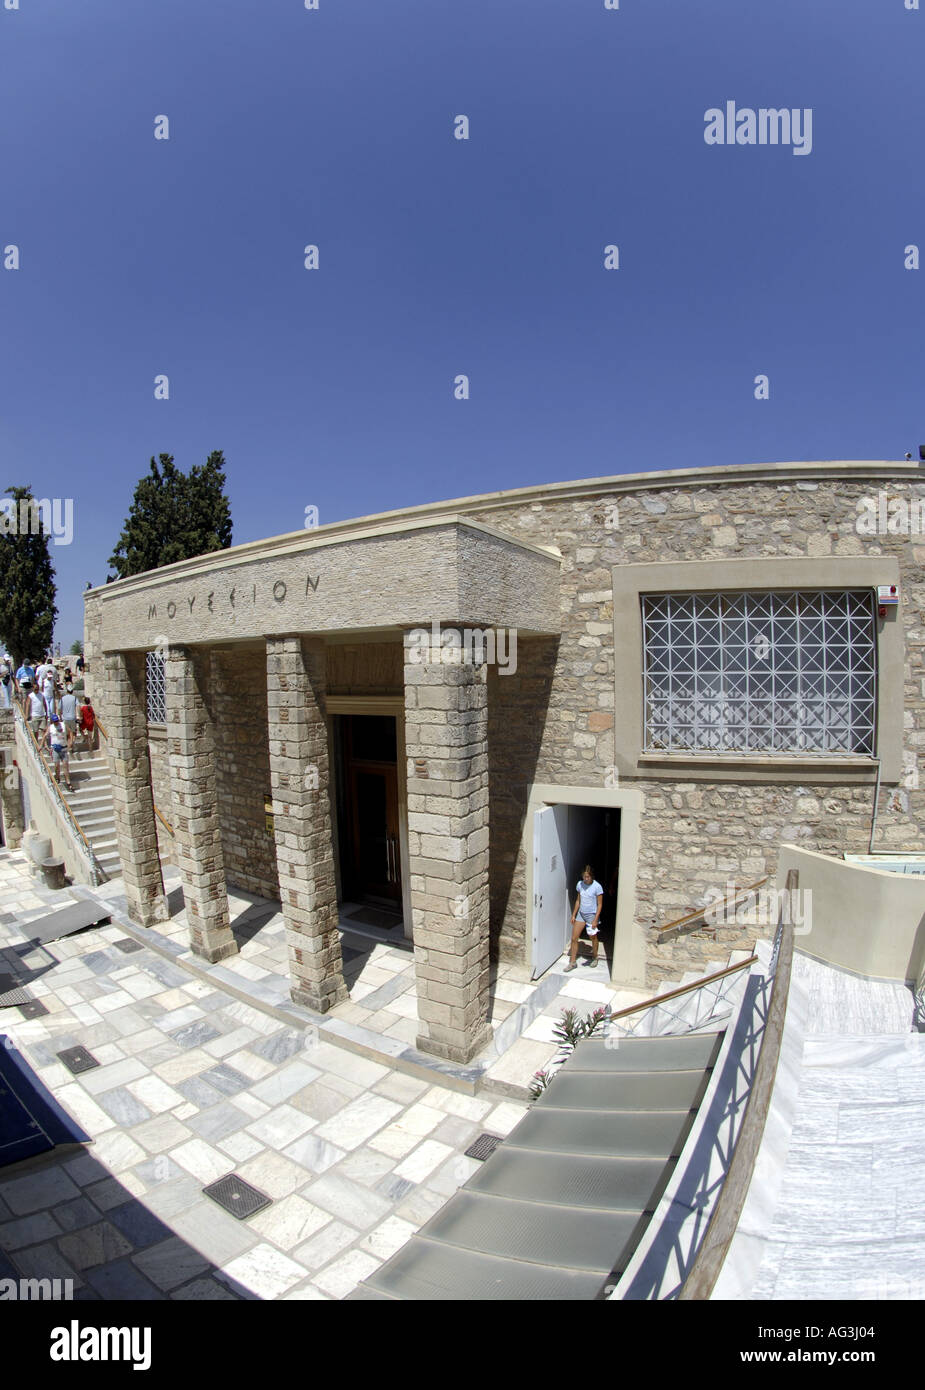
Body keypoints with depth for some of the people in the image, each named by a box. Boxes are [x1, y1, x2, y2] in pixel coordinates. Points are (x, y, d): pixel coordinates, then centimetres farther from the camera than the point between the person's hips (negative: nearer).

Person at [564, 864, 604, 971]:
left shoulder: (597, 887, -17)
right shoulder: (580, 884, -2)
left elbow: (599, 904, -12)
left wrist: (595, 920, -17)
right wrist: (573, 915, 7)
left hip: (591, 915, -4)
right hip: (581, 914, 5)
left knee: (594, 938, 13)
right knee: (574, 938, 3)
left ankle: (594, 958, 38)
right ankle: (572, 962, 14)